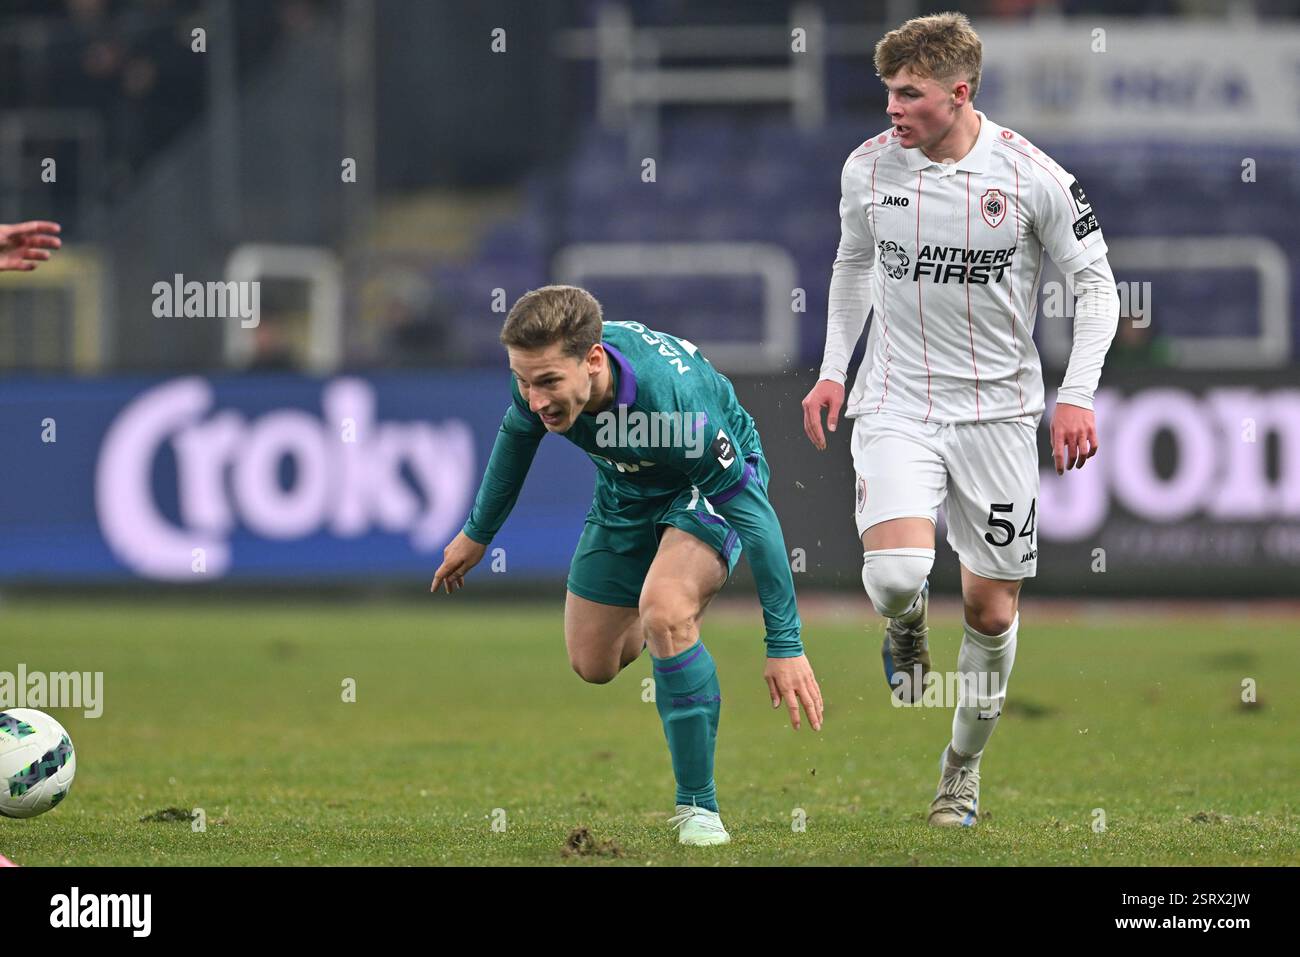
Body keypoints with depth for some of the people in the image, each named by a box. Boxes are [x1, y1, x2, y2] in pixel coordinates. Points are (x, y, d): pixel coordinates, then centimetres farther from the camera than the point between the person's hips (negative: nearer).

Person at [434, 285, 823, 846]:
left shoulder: (677, 404, -44)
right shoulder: (542, 370, -27)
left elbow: (753, 511, -34)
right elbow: (517, 434, 0)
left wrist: (784, 645, -33)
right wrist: (478, 533, 15)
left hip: (710, 485, -6)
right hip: (626, 491, 6)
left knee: (663, 610, -33)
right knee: (592, 663, 11)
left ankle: (698, 805, -20)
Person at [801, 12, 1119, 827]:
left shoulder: (1031, 176, -11)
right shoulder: (869, 167, -3)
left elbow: (1096, 283, -1)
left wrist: (1078, 394, -10)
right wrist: (834, 370, 13)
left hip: (997, 407, 0)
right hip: (896, 402, 1)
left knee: (992, 608, 5)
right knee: (896, 576, -23)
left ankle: (964, 767, 26)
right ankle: (908, 633, 15)